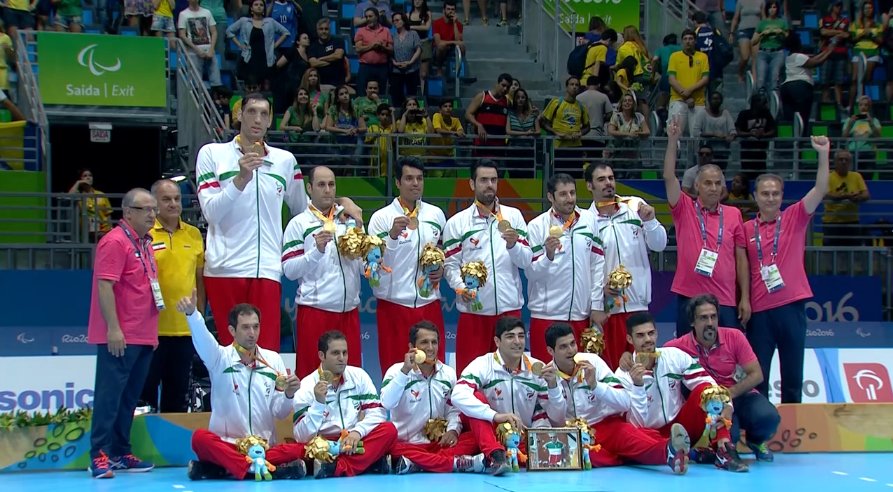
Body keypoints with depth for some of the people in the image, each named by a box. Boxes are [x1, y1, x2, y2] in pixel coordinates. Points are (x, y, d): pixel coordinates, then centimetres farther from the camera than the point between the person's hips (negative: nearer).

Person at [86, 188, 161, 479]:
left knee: (130, 396, 12)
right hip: (120, 337, -9)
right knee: (109, 395, -7)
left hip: (144, 336, 9)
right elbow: (104, 286, -17)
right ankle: (99, 456, -6)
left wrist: (151, 331, 21)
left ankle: (121, 453, 18)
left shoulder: (145, 243, 17)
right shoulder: (116, 242, -11)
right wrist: (113, 328, -22)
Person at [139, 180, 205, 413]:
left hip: (186, 328, 4)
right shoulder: (145, 234, -5)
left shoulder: (194, 234, 10)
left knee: (178, 394, 12)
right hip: (153, 328, -4)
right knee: (146, 388, 2)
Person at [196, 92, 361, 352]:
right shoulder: (212, 154, 5)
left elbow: (304, 208, 24)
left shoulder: (285, 160, 13)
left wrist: (341, 202, 10)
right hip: (224, 269, -1)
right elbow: (210, 212, -4)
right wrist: (241, 179, -15)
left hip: (267, 269, 1)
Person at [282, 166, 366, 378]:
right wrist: (317, 250, -17)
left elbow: (363, 266, 20)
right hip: (315, 310, -4)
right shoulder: (299, 224, 2)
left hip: (349, 309, 4)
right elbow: (289, 270, -5)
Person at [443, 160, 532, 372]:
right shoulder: (457, 223, 5)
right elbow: (450, 265, 1)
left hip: (509, 308, 2)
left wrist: (512, 244, -15)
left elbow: (526, 261, 4)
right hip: (473, 309, -2)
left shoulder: (514, 216, 9)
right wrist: (460, 287, -17)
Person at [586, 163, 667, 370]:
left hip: (638, 303, 3)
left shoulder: (635, 206, 5)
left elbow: (659, 245, 5)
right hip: (606, 307, -2)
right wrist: (599, 287, -17)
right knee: (610, 366, 1)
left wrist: (649, 221, -12)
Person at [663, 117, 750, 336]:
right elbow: (669, 177, -9)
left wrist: (745, 298, 4)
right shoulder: (685, 209, 4)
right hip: (689, 298, -1)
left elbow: (741, 257, 8)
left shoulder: (733, 214, 8)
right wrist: (673, 140, -17)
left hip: (725, 301, 1)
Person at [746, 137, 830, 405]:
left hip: (791, 306, 0)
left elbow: (820, 190, -6)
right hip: (760, 310, 0)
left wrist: (823, 153, -16)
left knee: (793, 376, 6)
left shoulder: (795, 218, 5)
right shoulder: (747, 229, 6)